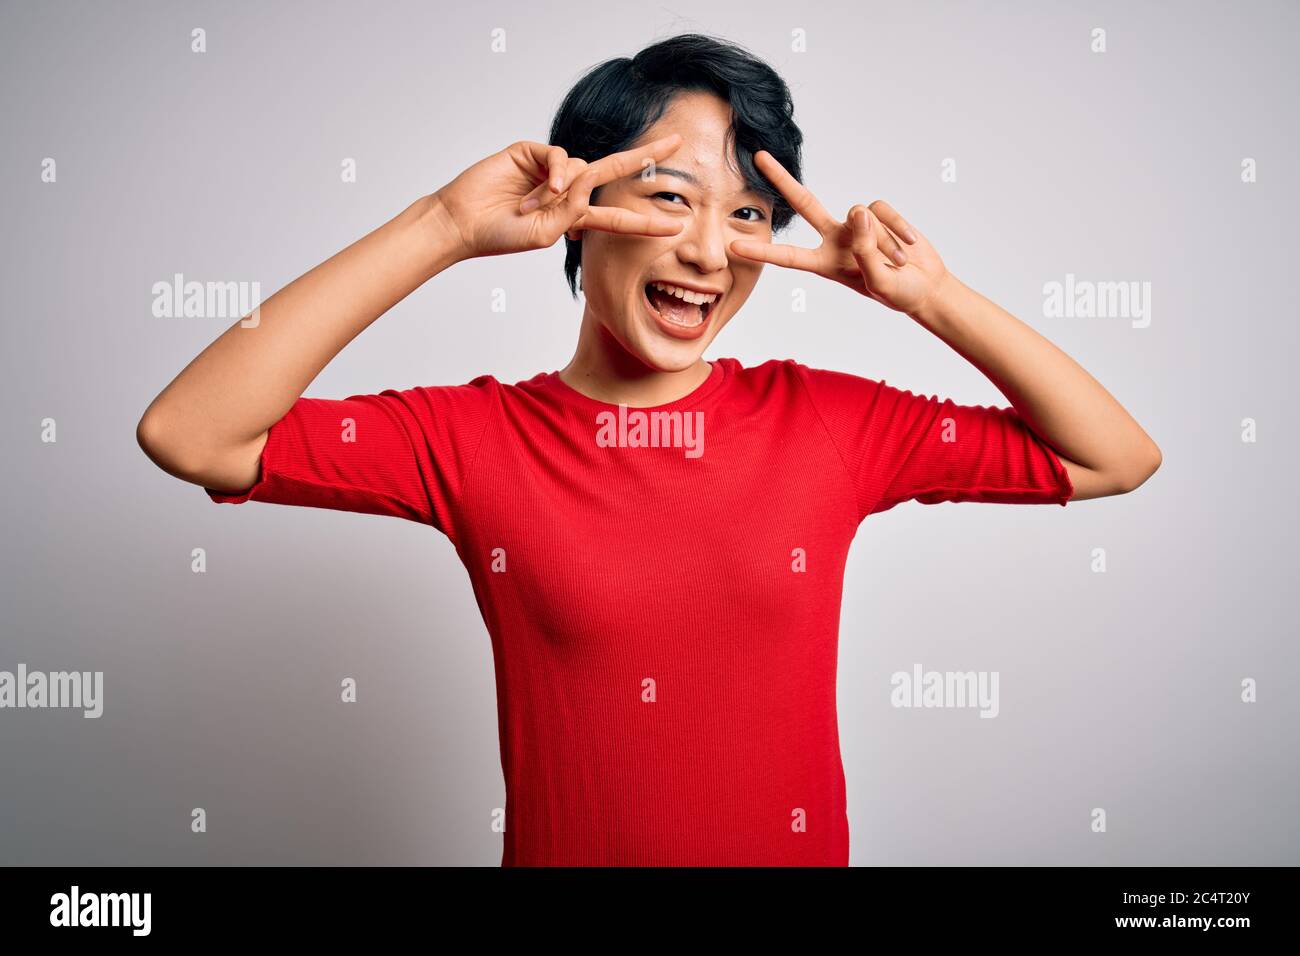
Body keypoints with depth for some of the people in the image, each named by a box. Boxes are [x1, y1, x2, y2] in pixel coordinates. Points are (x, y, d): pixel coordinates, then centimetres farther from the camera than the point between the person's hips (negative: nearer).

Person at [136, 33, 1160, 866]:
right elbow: (189, 434, -24)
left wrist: (931, 294, -19)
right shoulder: (478, 439, -13)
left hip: (798, 840, 2)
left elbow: (1116, 460, -6)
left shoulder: (827, 421, -9)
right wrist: (444, 230, -28)